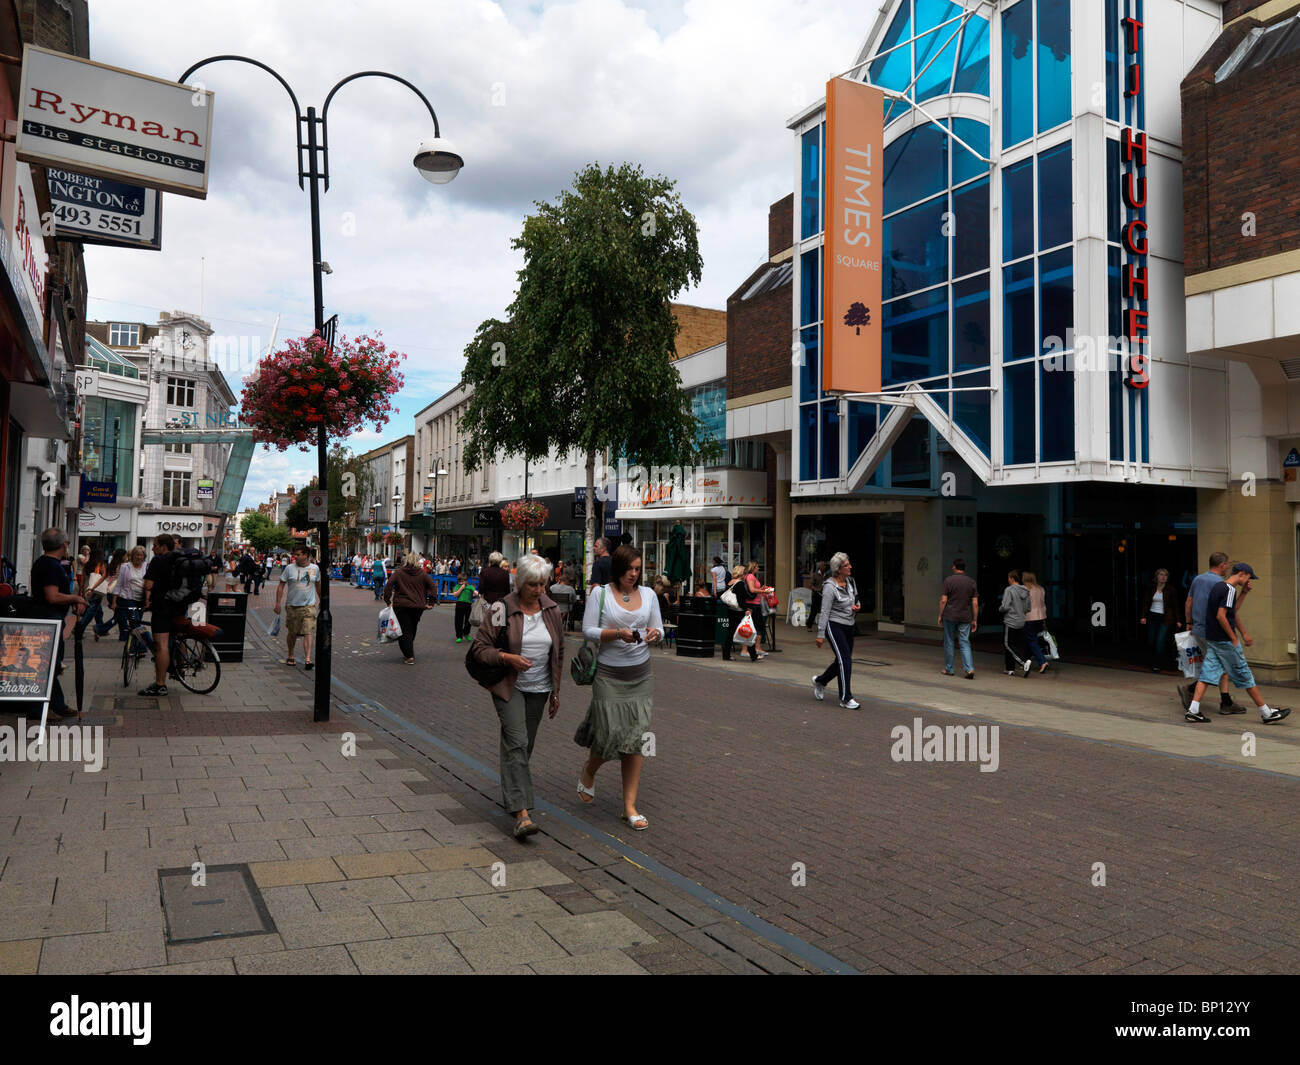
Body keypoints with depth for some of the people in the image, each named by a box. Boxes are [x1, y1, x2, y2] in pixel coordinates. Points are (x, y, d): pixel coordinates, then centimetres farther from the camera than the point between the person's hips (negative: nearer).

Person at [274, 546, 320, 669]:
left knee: (308, 632, -12)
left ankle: (308, 660, -17)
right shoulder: (289, 568, -1)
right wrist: (278, 603, -5)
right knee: (292, 633, 11)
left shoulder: (315, 568, 4)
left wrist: (321, 600, 24)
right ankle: (290, 656, 31)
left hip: (309, 606, 0)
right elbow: (281, 586, 1)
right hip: (292, 606, 0)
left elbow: (318, 585, 19)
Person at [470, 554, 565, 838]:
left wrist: (556, 690, 15)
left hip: (539, 689, 5)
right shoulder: (502, 610, -11)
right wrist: (508, 658, -24)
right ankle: (521, 813, -19)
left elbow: (559, 652, 13)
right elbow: (479, 647, -9)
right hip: (509, 686, -5)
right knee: (516, 743, -15)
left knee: (525, 745, 11)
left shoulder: (551, 610, 3)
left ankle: (509, 793, 33)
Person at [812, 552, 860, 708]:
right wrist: (820, 634, -15)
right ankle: (846, 698, -2)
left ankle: (819, 681, 36)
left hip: (848, 626, 8)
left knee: (844, 660, 13)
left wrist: (857, 605, -1)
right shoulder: (830, 587, -17)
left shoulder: (851, 581, 5)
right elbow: (824, 612, -15)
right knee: (845, 660, -10)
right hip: (834, 626, -8)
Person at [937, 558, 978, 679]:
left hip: (949, 616, -3)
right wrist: (975, 620, 9)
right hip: (965, 618, 3)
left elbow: (943, 600, -9)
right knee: (965, 643, 4)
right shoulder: (971, 582, 5)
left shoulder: (948, 580, -6)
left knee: (948, 643, 9)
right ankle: (969, 669, -11)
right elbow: (975, 603, 4)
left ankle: (948, 669, 16)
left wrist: (940, 615, 1)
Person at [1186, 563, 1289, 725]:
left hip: (1211, 639, 9)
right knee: (1244, 675, 1)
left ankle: (1193, 710, -4)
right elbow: (1221, 616, -22)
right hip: (1225, 640, -9)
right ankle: (1266, 713, 12)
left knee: (1208, 673, 4)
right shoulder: (1229, 590, -15)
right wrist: (1234, 639, -16)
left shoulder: (1218, 586, 14)